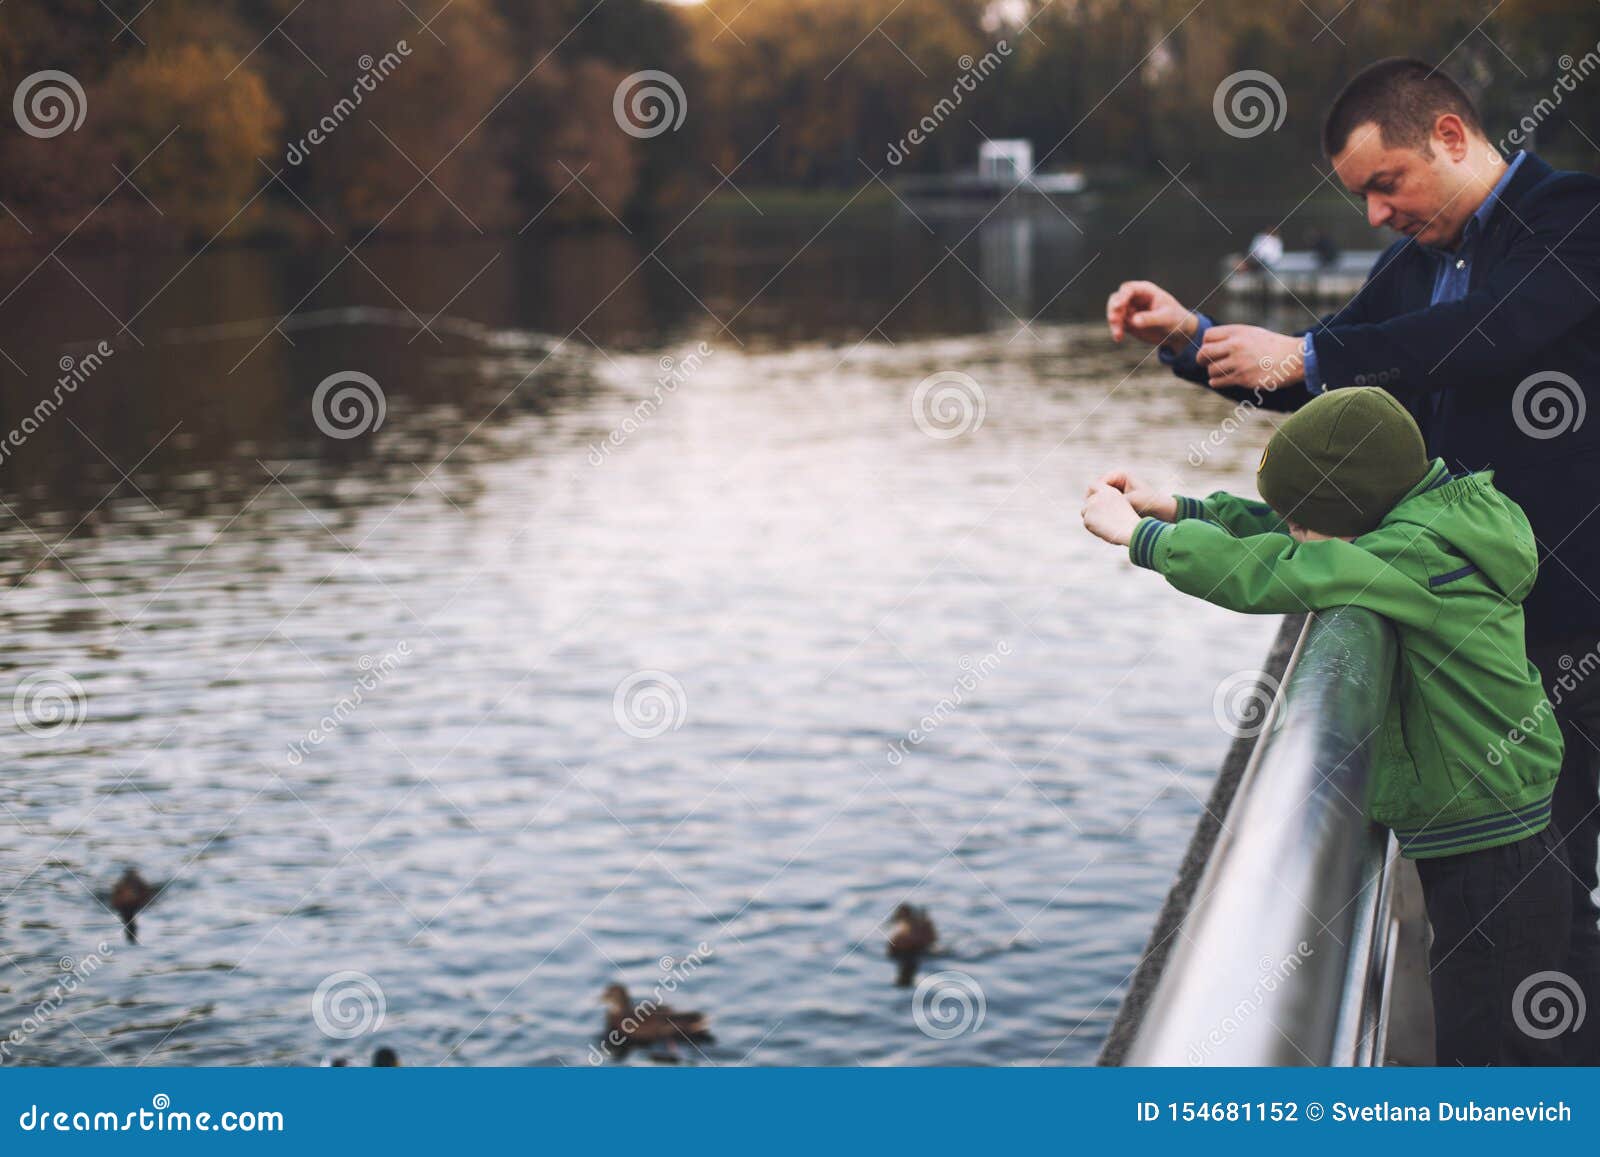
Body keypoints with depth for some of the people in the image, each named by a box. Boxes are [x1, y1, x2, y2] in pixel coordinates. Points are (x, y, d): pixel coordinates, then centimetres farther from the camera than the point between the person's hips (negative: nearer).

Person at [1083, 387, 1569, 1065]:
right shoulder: (1440, 520, 7)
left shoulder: (1421, 553, -23)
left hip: (1489, 859, -10)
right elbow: (1289, 532, 18)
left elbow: (1263, 572, -28)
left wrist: (1137, 534, -15)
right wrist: (1178, 509, 11)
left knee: (1487, 1055, -2)